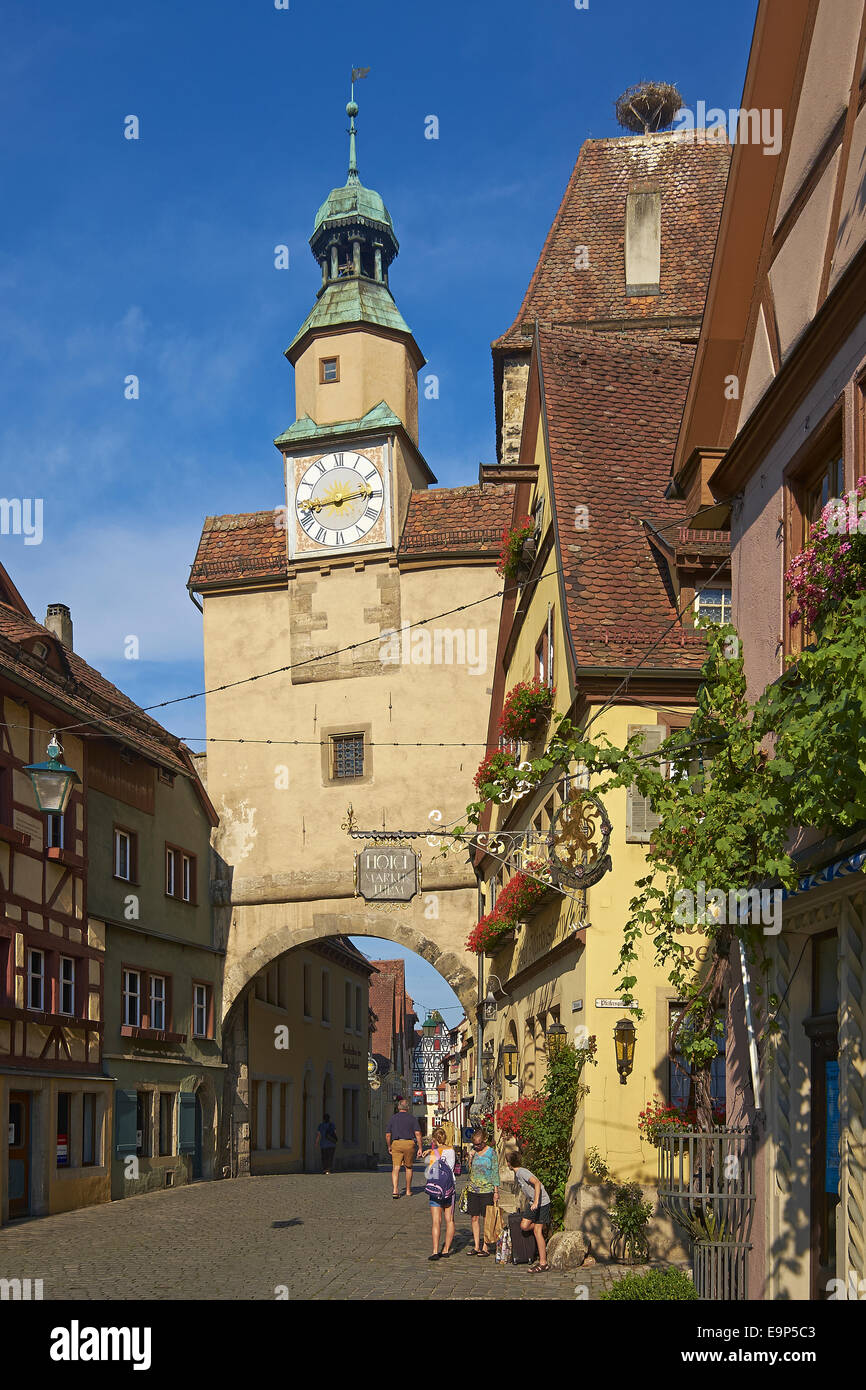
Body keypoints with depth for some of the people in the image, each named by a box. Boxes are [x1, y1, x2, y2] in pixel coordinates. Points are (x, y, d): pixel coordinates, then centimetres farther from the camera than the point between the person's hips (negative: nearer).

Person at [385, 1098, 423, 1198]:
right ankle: (408, 1191, 25)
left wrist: (389, 1147, 22)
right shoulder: (412, 1118, 5)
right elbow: (418, 1133, -5)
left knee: (395, 1168, -4)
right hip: (409, 1144, 0)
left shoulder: (393, 1118, 9)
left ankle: (395, 1190, -22)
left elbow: (387, 1135, 8)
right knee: (408, 1167, 16)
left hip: (396, 1143, 0)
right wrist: (420, 1148, -3)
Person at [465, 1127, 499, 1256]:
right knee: (475, 1218, 6)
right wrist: (470, 1158, -7)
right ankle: (476, 1246, 12)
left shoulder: (491, 1152, -5)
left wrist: (496, 1191, -5)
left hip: (487, 1190, -4)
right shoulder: (473, 1151, 6)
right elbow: (469, 1170, 11)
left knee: (487, 1219, 0)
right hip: (473, 1189, 4)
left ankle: (485, 1247, 5)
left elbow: (495, 1171, -3)